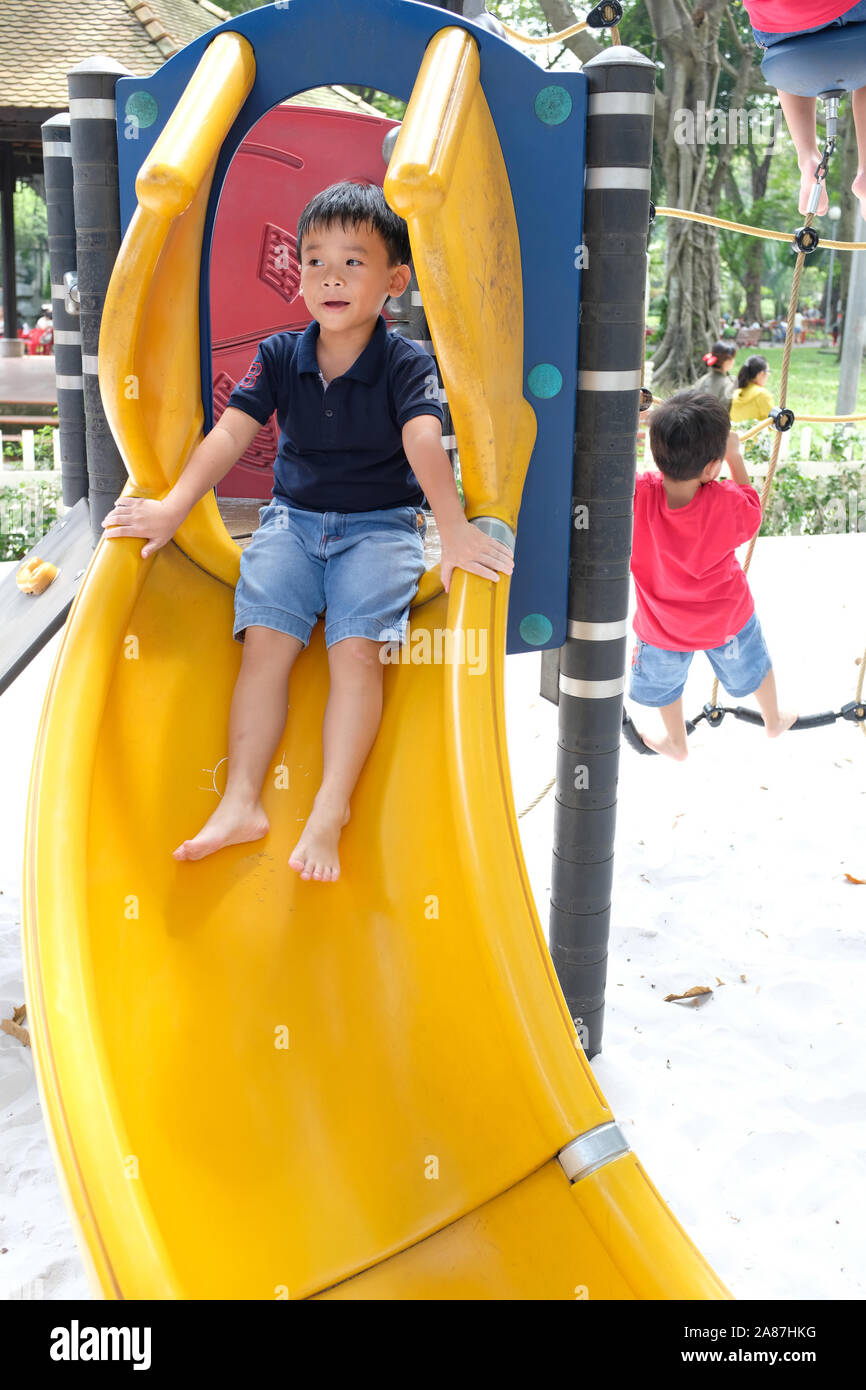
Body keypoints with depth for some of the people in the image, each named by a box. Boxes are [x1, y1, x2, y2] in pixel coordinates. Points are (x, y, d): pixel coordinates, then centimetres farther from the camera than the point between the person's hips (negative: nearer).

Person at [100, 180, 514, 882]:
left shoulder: (407, 363, -5)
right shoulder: (279, 356, 5)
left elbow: (424, 441, -22)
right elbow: (231, 432, -3)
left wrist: (455, 528, -37)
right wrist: (175, 505, -15)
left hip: (381, 526, -3)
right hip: (292, 519, 3)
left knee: (357, 646, -23)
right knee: (265, 638, -17)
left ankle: (331, 809, -20)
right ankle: (242, 802, -16)